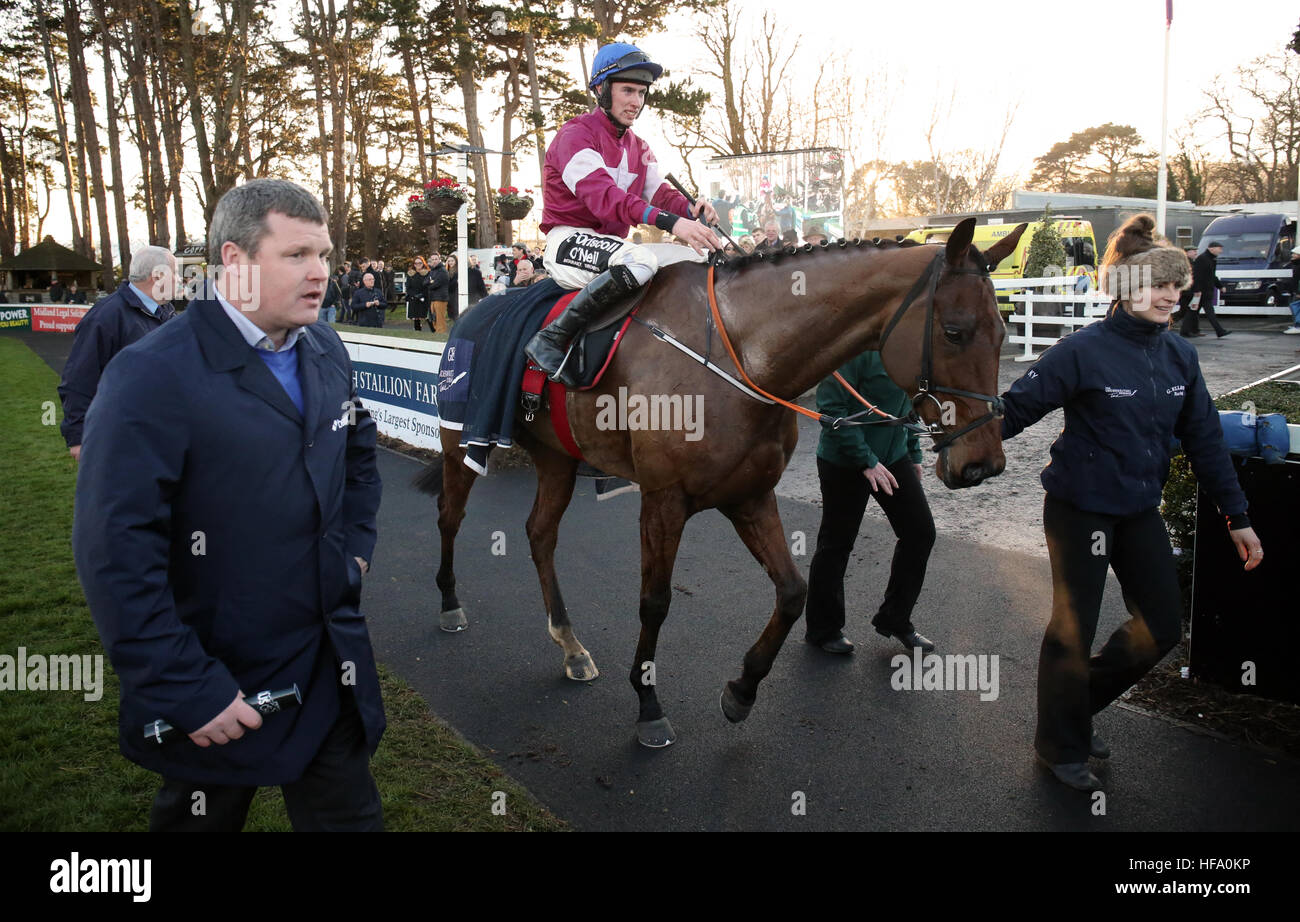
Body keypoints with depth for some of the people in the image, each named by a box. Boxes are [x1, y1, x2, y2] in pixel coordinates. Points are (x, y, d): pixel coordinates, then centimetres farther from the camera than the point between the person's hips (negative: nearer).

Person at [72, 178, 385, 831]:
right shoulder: (153, 378, -19)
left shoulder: (327, 350, 3)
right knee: (205, 816, 19)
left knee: (349, 814, 18)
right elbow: (115, 552, -23)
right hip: (218, 691, -5)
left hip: (333, 669, 6)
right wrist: (187, 693, -22)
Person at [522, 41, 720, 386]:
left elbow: (659, 191, 3)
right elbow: (602, 195, -27)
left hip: (609, 243, 9)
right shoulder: (575, 135, -10)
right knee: (642, 260, -34)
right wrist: (671, 222, -39)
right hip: (568, 242, -8)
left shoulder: (637, 147, 18)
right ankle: (550, 339, -30)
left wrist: (691, 209, -22)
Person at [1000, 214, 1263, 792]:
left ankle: (1081, 699, 34)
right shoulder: (1084, 350, -16)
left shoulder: (1179, 356, 3)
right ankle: (1062, 748, 25)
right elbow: (1019, 407, -16)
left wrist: (1237, 517, 9)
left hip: (1140, 510, 7)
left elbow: (1204, 440, 8)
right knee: (1074, 628, 5)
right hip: (1079, 507, -6)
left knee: (1162, 626, 10)